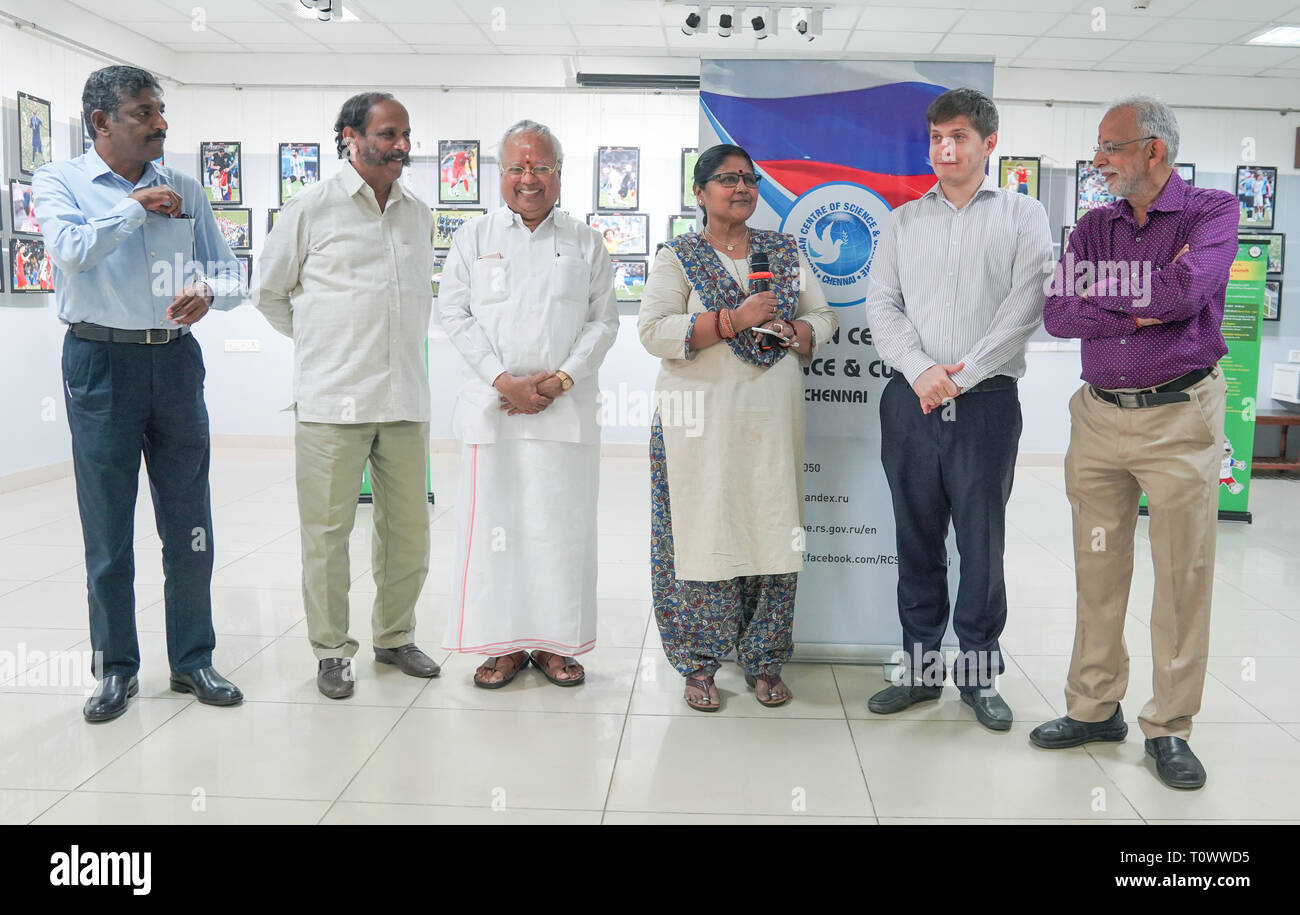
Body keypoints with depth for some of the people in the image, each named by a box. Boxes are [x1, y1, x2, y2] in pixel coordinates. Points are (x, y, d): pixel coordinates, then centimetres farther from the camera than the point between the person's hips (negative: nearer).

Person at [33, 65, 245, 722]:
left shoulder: (184, 189, 11)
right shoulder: (60, 181, 2)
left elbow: (229, 270, 10)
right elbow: (71, 250, -18)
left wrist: (209, 291, -12)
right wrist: (137, 205, -8)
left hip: (175, 359, 3)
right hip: (101, 362, -3)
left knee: (189, 520, 6)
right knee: (107, 525, 5)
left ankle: (193, 660, 19)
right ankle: (116, 668, 19)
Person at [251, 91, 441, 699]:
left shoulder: (419, 214, 14)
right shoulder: (311, 208, 0)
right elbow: (269, 292, 10)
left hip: (404, 398, 4)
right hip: (332, 399, -4)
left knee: (408, 527, 8)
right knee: (327, 530, 1)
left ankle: (394, 637, 25)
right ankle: (331, 650, 15)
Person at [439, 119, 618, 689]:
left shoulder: (585, 243, 11)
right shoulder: (474, 238, 11)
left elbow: (604, 321, 6)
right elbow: (455, 314, 2)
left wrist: (559, 380, -9)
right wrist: (504, 380, -9)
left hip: (567, 408, 0)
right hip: (491, 406, 0)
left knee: (562, 524, 1)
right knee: (494, 522, 0)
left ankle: (556, 642, 14)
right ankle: (503, 642, 12)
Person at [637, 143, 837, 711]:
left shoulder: (785, 252, 15)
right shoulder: (678, 257, 4)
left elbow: (823, 317, 17)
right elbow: (654, 332, -9)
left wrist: (796, 333, -6)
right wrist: (732, 320, -16)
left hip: (773, 417, 3)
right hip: (702, 422, -3)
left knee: (771, 532, 3)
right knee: (702, 534, -2)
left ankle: (764, 662, 17)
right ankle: (698, 664, 12)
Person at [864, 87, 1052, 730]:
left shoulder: (1022, 217, 6)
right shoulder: (903, 221, 14)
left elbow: (1026, 306, -5)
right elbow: (881, 304, 5)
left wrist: (960, 377, -12)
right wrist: (920, 370, -11)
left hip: (985, 403, -2)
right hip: (910, 402, 3)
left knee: (982, 544, 3)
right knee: (916, 541, 8)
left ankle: (979, 674, 17)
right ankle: (921, 668, 20)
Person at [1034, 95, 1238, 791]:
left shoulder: (1213, 212, -1)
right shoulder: (1093, 227, 11)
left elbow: (1185, 288, -20)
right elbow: (1056, 313, -3)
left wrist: (1097, 291, -7)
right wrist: (1141, 310, -12)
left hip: (1180, 416, -4)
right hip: (1099, 416, 4)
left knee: (1183, 574, 1)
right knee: (1098, 569, 8)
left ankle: (1169, 727, 13)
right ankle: (1095, 707, 21)